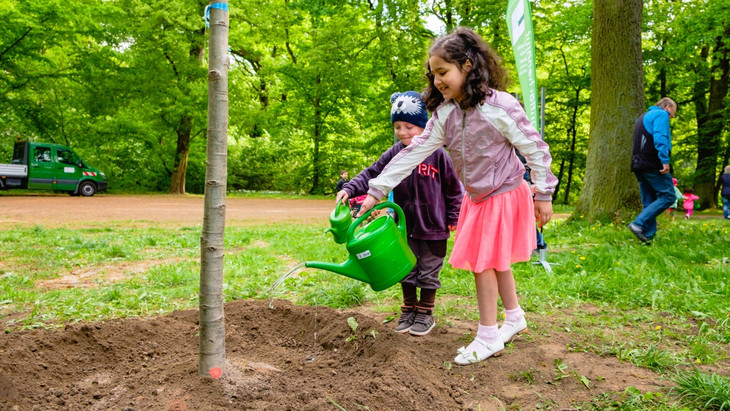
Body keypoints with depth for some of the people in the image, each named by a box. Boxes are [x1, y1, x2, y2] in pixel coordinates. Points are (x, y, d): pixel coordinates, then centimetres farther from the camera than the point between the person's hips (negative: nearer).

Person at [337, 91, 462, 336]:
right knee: (406, 271, 14)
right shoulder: (394, 154, -2)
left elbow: (453, 188, -2)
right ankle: (408, 311, 31)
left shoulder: (438, 155, -11)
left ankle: (425, 313, 27)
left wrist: (453, 217, -1)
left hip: (433, 227, -3)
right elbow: (372, 174, -6)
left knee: (429, 273, 10)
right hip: (405, 226, 3)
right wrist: (350, 189, -21)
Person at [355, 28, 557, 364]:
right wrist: (376, 190, -11)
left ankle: (488, 338, 9)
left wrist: (543, 194, -10)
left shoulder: (499, 106, -22)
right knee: (494, 259, 18)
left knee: (483, 261, -6)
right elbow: (412, 153, -7)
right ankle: (515, 317, 39)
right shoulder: (444, 114, -5)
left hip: (504, 195, -7)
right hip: (477, 198, 7)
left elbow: (534, 148, -14)